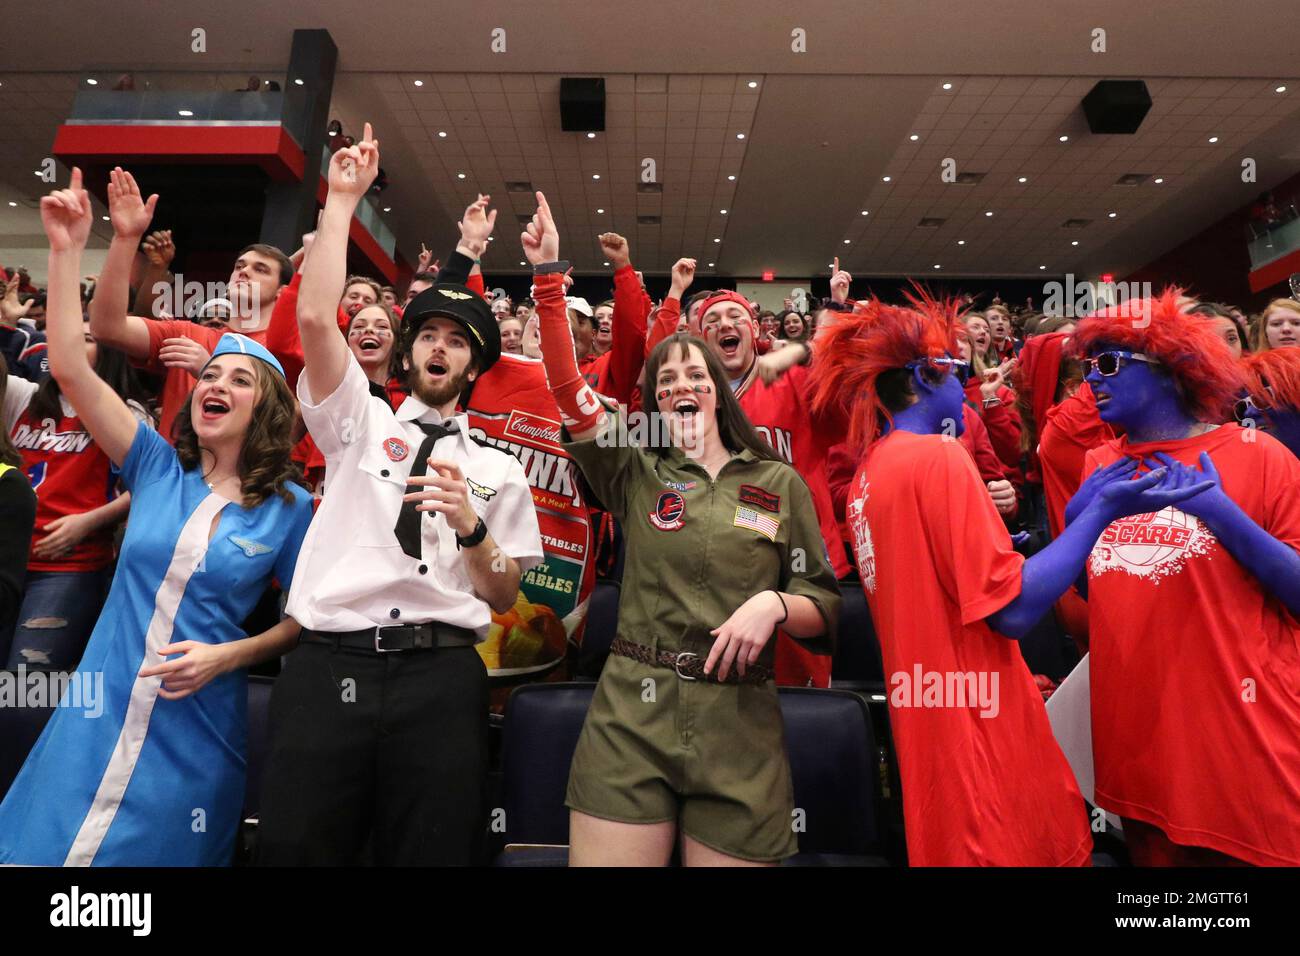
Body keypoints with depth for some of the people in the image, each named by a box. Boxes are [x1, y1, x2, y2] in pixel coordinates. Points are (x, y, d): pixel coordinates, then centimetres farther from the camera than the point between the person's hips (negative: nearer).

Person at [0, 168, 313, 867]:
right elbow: (69, 365, -5)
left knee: (160, 851, 9)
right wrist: (67, 249, -9)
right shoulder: (156, 467, 2)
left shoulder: (290, 509, -5)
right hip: (98, 720, 3)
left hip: (195, 734, -2)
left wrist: (227, 655, -14)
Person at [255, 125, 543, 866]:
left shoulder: (498, 470, 12)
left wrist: (470, 526, -9)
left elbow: (505, 599, 8)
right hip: (329, 664, 0)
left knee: (433, 854, 5)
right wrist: (343, 199, 1)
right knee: (294, 848, 3)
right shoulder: (360, 423, 13)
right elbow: (315, 317, -2)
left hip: (442, 675, 0)